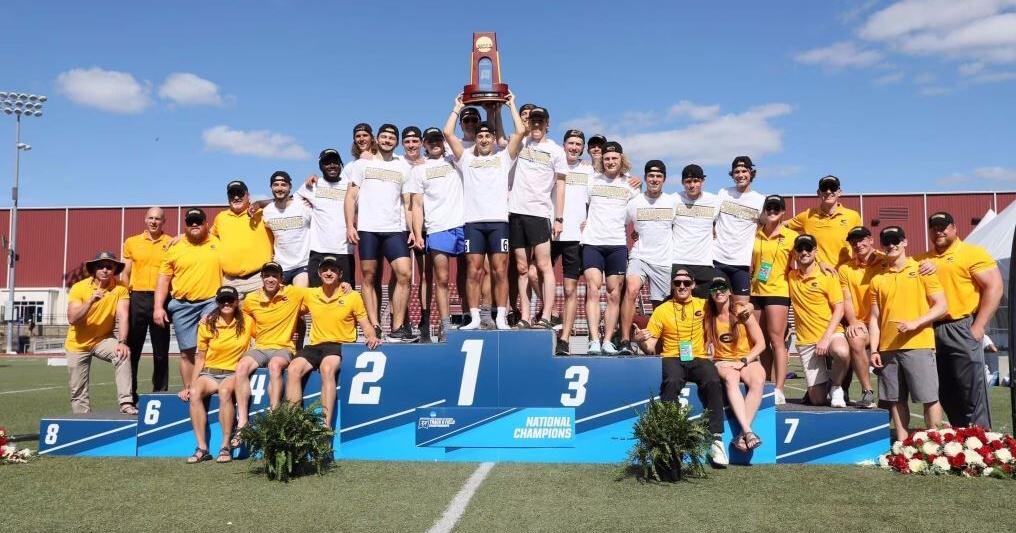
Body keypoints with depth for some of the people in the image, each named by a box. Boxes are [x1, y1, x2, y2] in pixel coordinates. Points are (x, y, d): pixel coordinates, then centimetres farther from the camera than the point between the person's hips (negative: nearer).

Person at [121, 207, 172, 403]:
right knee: (132, 348, 3)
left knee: (161, 351, 4)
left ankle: (160, 394, 13)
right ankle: (130, 395, 10)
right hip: (137, 298, 1)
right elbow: (126, 273, 13)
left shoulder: (171, 244, 5)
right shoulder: (131, 242, 10)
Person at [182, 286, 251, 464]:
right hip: (209, 373, 2)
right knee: (195, 392, -32)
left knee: (225, 390, -37)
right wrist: (190, 385, 3)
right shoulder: (207, 325, 5)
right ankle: (202, 448, -29)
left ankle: (226, 447, -32)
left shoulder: (247, 323, 3)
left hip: (234, 373, -2)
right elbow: (200, 358, 9)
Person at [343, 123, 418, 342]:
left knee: (405, 273, -12)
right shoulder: (363, 164, 12)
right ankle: (374, 327, 5)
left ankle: (397, 329, -8)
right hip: (367, 229, 0)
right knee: (369, 277, 0)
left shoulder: (403, 167, 14)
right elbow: (351, 196, 8)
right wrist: (349, 225, -4)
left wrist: (412, 229, 1)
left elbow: (407, 202, 12)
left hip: (396, 229, 1)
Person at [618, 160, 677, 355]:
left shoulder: (673, 202, 4)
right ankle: (625, 341, -29)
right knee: (631, 290, -27)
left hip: (664, 261, 2)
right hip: (639, 257, -2)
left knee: (659, 306, 7)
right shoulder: (634, 203, 3)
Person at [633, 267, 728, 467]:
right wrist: (642, 341, -16)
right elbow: (650, 348, 8)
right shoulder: (661, 310, 9)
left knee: (713, 382, -32)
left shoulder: (702, 305, 13)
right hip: (673, 358, -1)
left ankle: (716, 439, -29)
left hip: (698, 358, 1)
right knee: (672, 382, -36)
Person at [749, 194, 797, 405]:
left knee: (776, 338, -10)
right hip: (756, 291, 4)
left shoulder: (791, 236, 0)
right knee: (762, 341, 7)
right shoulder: (755, 234, 10)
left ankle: (779, 390, -12)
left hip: (778, 292, -4)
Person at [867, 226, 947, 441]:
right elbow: (874, 318, 11)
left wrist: (915, 323, -16)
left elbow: (941, 305, -2)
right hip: (888, 349, 3)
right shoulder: (877, 279, 11)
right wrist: (874, 350, 2)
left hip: (918, 346, -3)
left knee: (929, 398, -2)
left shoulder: (921, 270, 3)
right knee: (896, 400, 6)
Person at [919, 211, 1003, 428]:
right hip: (931, 332, 6)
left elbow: (994, 287, -9)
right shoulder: (923, 260, 15)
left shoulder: (972, 253, -1)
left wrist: (978, 326, -13)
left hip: (961, 329, -6)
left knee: (972, 391, -6)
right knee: (945, 393, 11)